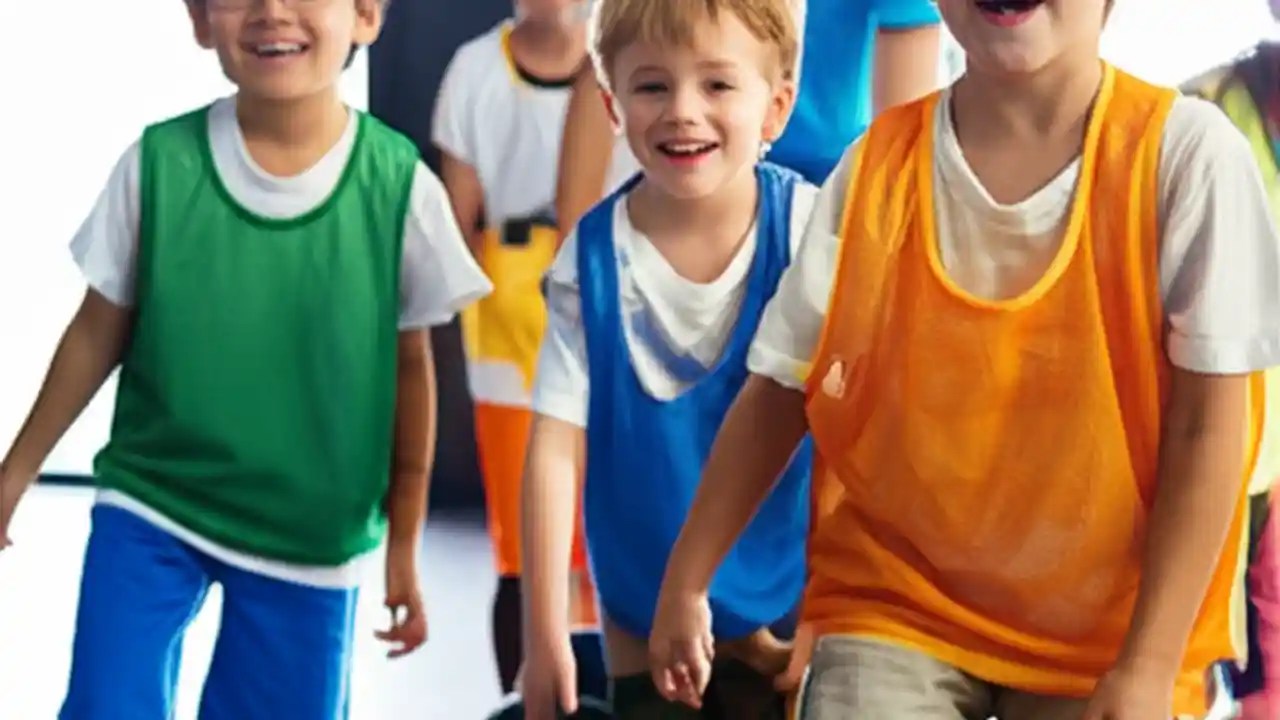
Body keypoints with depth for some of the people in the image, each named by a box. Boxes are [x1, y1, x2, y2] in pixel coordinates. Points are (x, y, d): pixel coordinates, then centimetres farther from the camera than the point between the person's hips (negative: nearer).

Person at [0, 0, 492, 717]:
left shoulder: (399, 183, -12)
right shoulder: (159, 162, -11)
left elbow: (410, 367, -1)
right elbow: (99, 331, 2)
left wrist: (404, 545, 5)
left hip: (310, 534, 0)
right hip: (149, 507, 0)